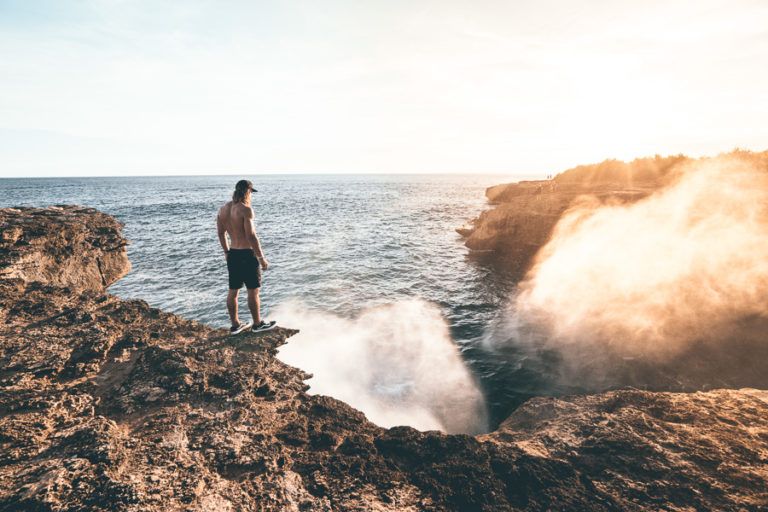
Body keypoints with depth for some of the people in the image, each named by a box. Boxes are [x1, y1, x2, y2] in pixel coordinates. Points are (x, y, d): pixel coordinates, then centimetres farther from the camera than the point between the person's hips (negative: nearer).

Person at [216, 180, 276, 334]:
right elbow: (251, 236, -22)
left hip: (233, 255, 8)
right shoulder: (245, 209, -17)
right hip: (247, 254, -8)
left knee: (233, 291, 13)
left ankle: (235, 325, 25)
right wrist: (262, 258, -16)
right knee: (253, 291, 5)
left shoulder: (223, 209, 7)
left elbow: (221, 233, 16)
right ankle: (257, 324, 18)